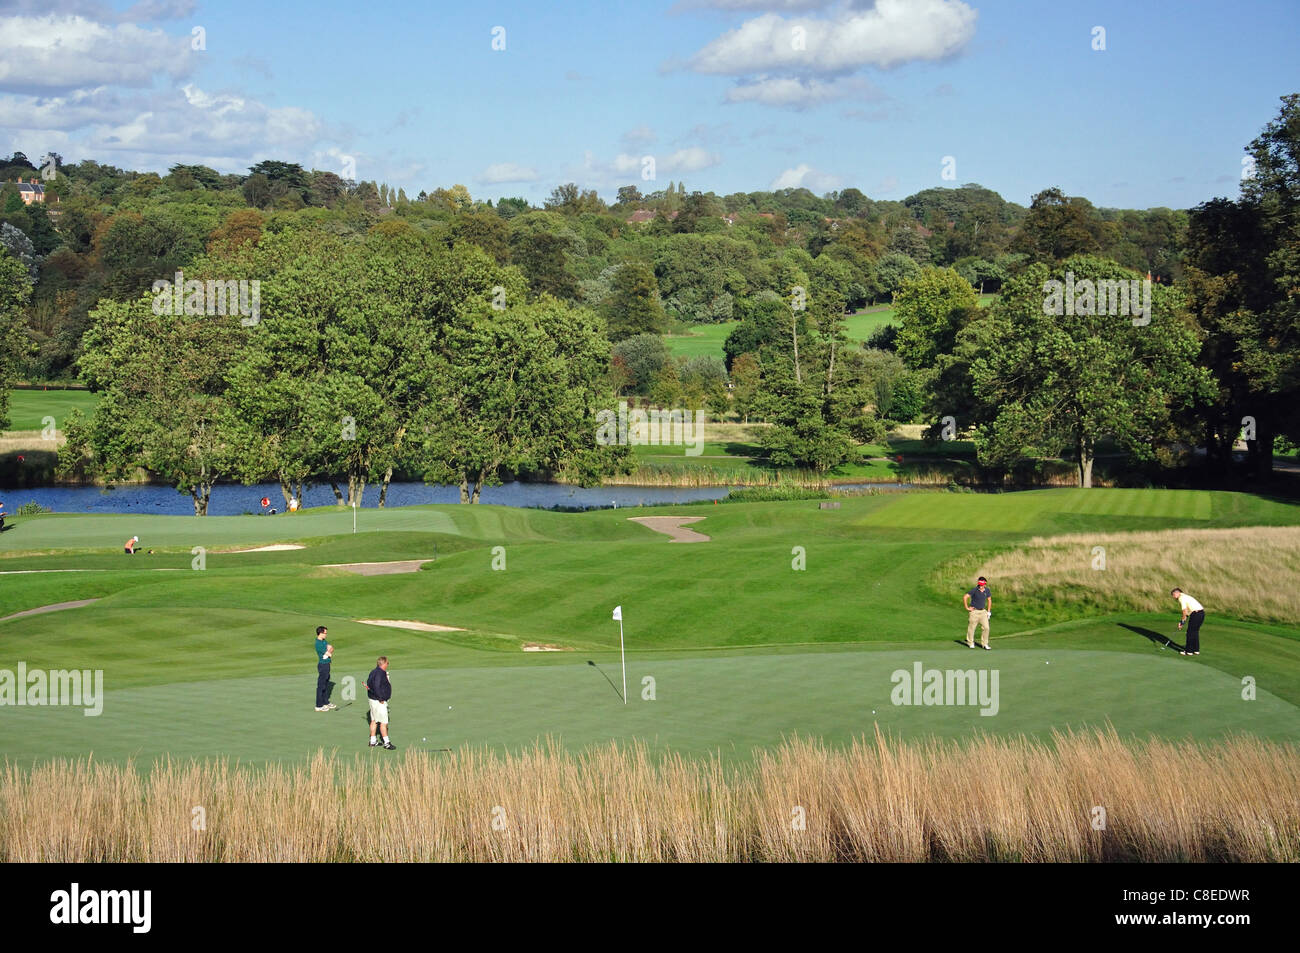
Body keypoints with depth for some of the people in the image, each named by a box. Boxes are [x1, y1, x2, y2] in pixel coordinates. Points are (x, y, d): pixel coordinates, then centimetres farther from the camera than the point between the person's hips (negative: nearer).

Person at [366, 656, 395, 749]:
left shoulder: (374, 672, 9)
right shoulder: (379, 673, -23)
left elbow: (369, 683, 16)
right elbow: (376, 687, -29)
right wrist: (381, 698, -22)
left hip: (373, 699, 10)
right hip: (379, 702, -10)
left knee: (374, 721, 16)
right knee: (383, 722, -3)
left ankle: (373, 741, 23)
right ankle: (386, 742, 3)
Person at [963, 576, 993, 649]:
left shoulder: (987, 591, 1)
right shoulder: (974, 590, -15)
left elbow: (989, 600, 16)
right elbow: (965, 597, -17)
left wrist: (988, 611, 12)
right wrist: (967, 608, -13)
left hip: (983, 611, 4)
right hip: (974, 611, -4)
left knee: (986, 627, -3)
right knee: (971, 628, 4)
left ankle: (985, 644, 7)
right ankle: (970, 643, 21)